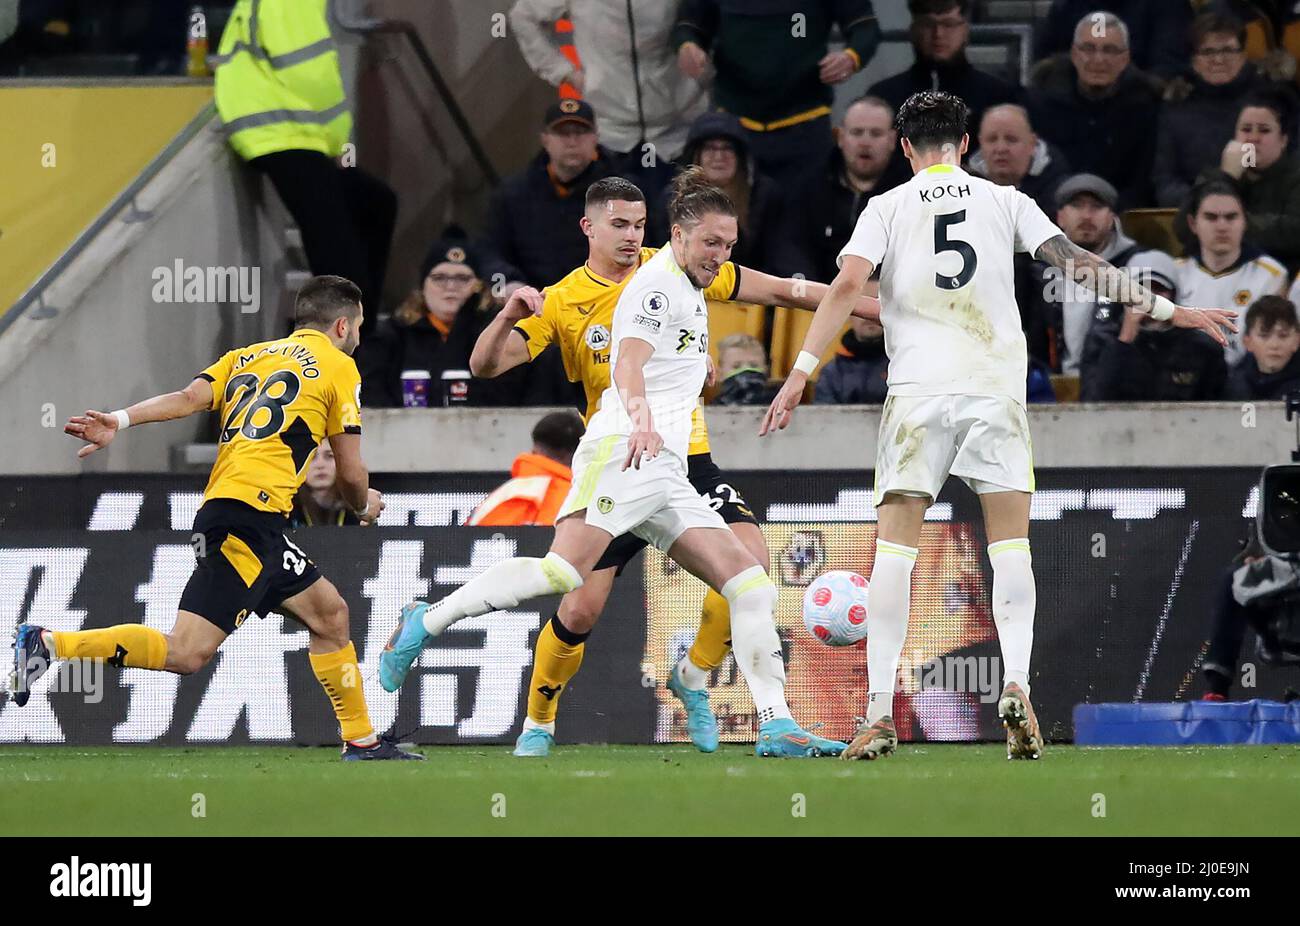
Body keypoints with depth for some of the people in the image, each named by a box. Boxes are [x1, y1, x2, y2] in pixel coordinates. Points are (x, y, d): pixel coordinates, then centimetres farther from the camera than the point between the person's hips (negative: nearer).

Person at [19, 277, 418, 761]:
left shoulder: (247, 356, 24)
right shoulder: (338, 366, 6)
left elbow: (190, 397, 3)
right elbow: (350, 473, 7)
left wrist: (120, 420, -8)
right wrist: (363, 506, 28)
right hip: (247, 516, -9)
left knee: (329, 613, 18)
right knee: (187, 653, -15)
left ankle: (362, 741, 21)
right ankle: (49, 644, -21)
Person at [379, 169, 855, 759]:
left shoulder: (688, 287, 24)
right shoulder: (658, 283, -5)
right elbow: (630, 358, -21)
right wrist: (640, 414, -38)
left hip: (665, 473, 10)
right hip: (621, 452, -10)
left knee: (748, 582, -2)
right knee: (565, 572, -26)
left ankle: (776, 726, -5)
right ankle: (427, 622, -13)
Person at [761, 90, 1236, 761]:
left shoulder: (887, 208, 7)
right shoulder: (1004, 201, 10)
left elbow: (846, 285, -6)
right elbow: (1078, 264, 5)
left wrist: (799, 373, -8)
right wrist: (1165, 308, 10)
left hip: (918, 389, -1)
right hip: (996, 386, 1)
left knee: (894, 549, 0)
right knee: (1011, 548, 7)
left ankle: (879, 712, -8)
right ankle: (1016, 686, -14)